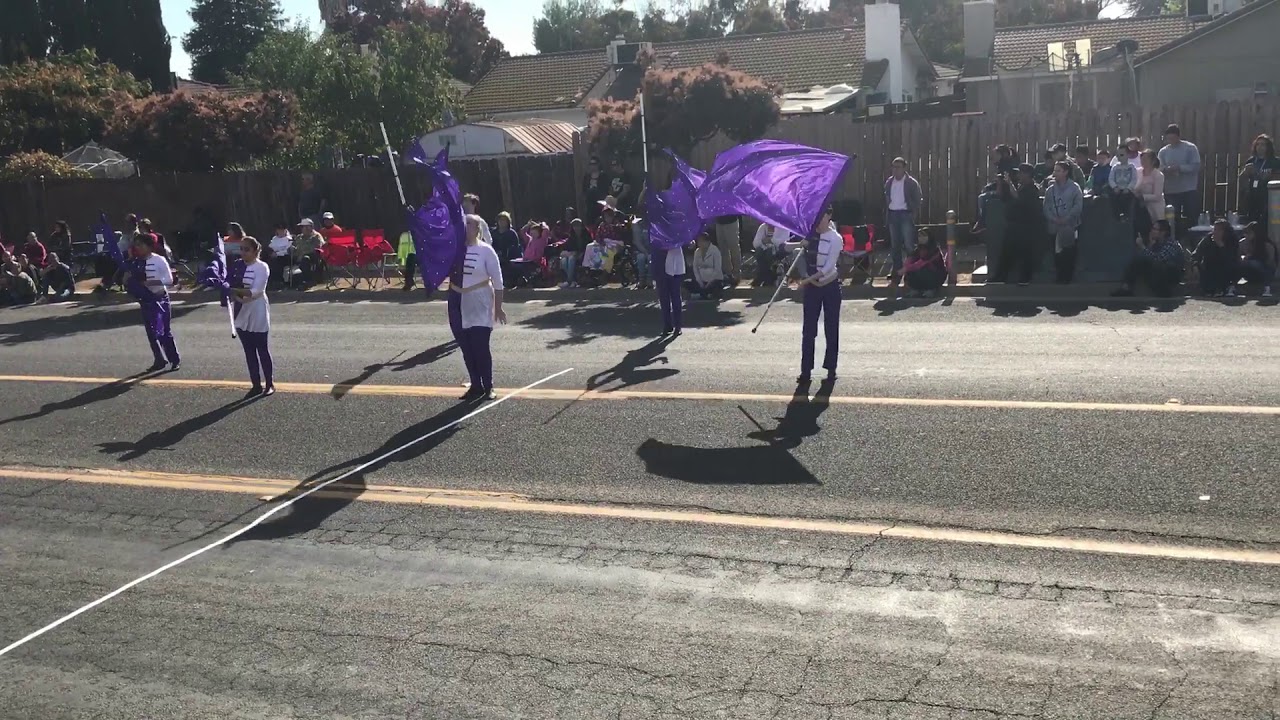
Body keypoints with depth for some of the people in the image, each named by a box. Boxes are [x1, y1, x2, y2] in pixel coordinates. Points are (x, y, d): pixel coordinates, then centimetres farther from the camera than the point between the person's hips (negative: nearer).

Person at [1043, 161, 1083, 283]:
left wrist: (1066, 218, -15)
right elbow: (1046, 207, 5)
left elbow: (1078, 206, -7)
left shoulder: (1074, 187, -1)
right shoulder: (1050, 189, 10)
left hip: (1070, 227, -3)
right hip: (1055, 228, 3)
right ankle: (1060, 278, 14)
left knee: (1069, 255, -5)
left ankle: (1068, 278, 3)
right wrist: (1053, 218, -12)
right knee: (1057, 255, 3)